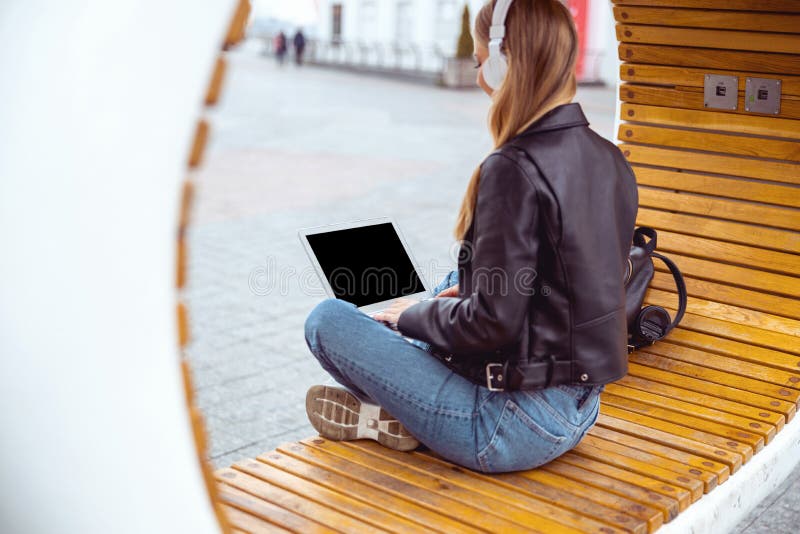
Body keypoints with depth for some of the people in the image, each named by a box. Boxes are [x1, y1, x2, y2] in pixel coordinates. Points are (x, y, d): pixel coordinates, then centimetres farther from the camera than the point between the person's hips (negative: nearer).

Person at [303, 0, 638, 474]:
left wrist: (413, 315, -4)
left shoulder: (514, 169, -24)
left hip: (519, 428, -9)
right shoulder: (610, 161, 3)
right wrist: (466, 292, 14)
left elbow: (494, 322, -23)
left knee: (328, 320, -2)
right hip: (580, 410, 9)